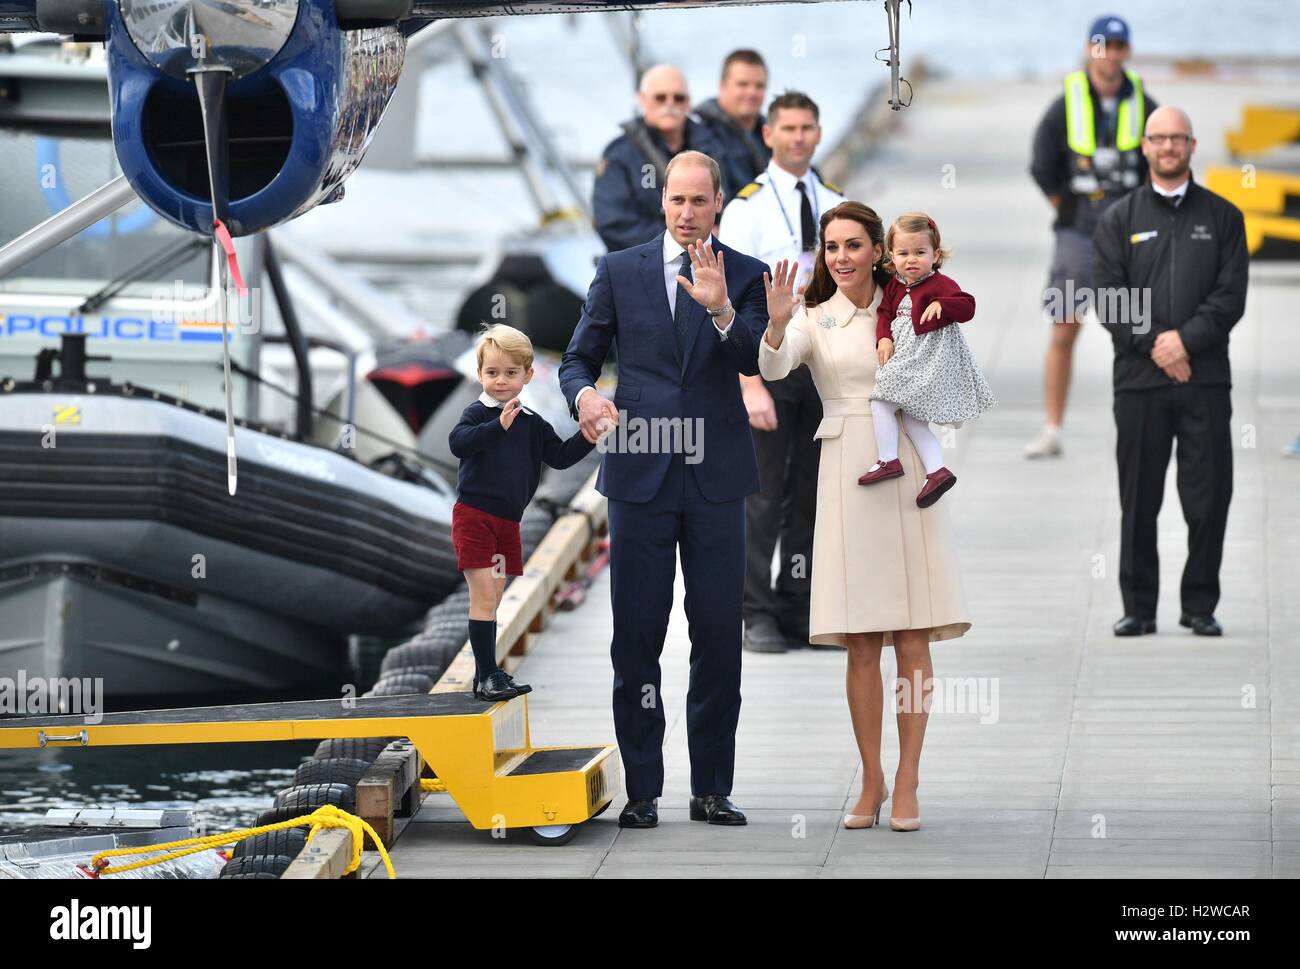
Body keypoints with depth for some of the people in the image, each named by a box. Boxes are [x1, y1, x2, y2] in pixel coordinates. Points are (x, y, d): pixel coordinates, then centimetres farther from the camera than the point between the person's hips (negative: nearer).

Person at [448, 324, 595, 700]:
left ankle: (487, 675, 19)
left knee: (492, 599, 13)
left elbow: (559, 456, 10)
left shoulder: (533, 424, 8)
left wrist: (587, 438, -6)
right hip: (474, 515, -6)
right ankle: (487, 676, -8)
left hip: (507, 522, 6)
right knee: (483, 597, -10)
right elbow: (458, 442, -28)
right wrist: (498, 425, -41)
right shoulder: (478, 413, -10)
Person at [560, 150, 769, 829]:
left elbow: (756, 361, -8)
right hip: (641, 474, 0)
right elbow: (578, 358, 8)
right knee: (636, 637, 1)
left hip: (716, 477, 0)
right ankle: (641, 792, 6)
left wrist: (721, 310, -26)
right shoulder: (619, 272, 8)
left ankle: (712, 790, 9)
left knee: (719, 636, 1)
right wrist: (583, 395, -15)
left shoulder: (743, 276, 5)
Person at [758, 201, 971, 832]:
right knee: (860, 646, 0)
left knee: (913, 642, -3)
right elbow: (773, 368, -12)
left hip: (908, 473, 1)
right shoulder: (814, 317, 6)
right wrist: (777, 324, -31)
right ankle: (871, 781, 9)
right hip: (847, 476, -1)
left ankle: (907, 783, 2)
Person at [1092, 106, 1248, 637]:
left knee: (1208, 497, -1)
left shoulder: (1222, 217, 9)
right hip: (1138, 377, 0)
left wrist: (1187, 338, -13)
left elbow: (1232, 294, 0)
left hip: (1206, 378, 0)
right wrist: (1153, 344, -12)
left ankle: (1200, 606, 8)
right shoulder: (1119, 219, 9)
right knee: (1139, 500, 3)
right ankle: (1138, 608, 10)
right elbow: (1108, 296, 0)